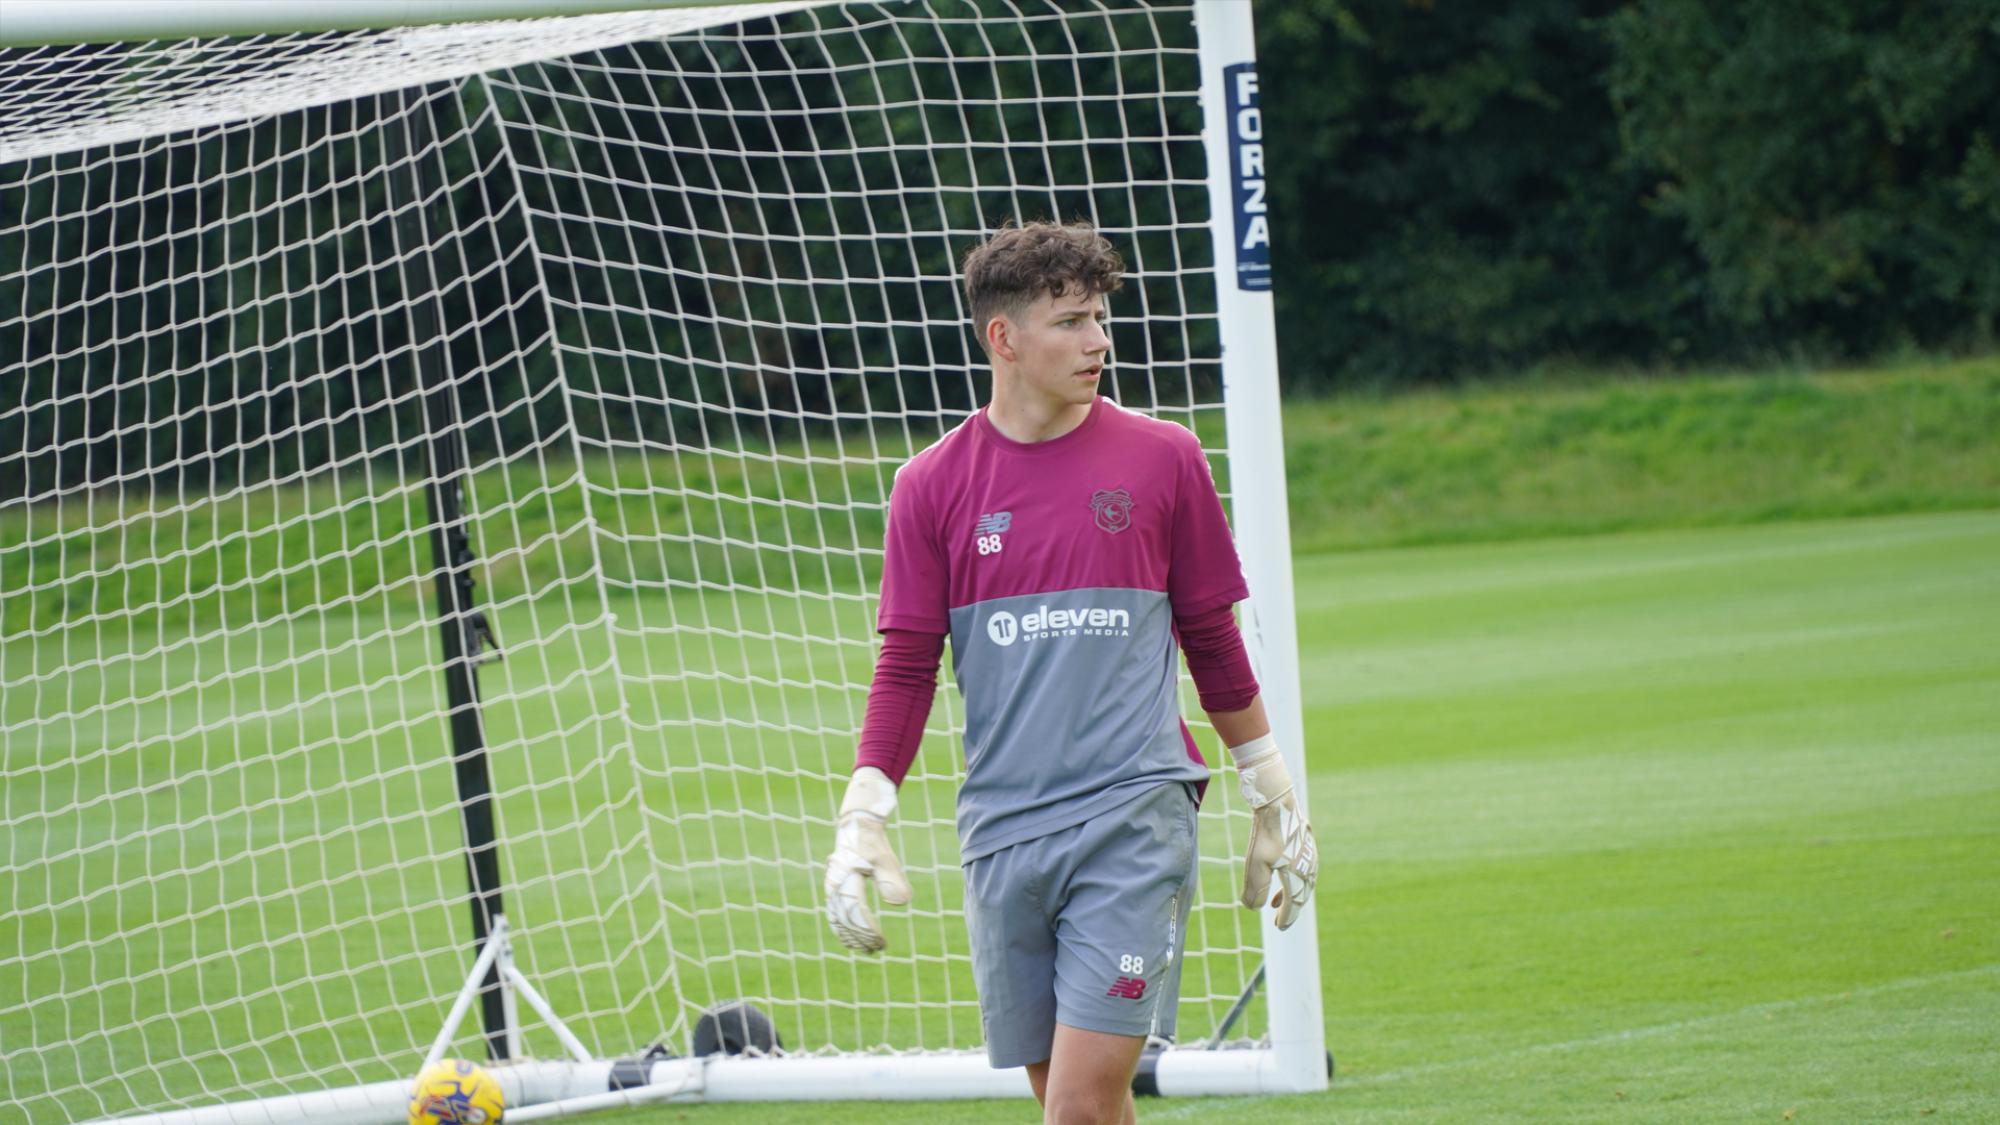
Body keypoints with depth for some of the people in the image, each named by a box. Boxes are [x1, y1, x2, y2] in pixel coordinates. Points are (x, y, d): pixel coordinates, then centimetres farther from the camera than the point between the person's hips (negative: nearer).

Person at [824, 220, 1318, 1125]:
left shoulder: (1163, 459, 4)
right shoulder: (933, 487, 5)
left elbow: (1214, 642, 12)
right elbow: (905, 667, 7)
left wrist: (1274, 802, 15)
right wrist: (861, 823, -2)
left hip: (1134, 821, -2)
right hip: (1002, 833, 2)